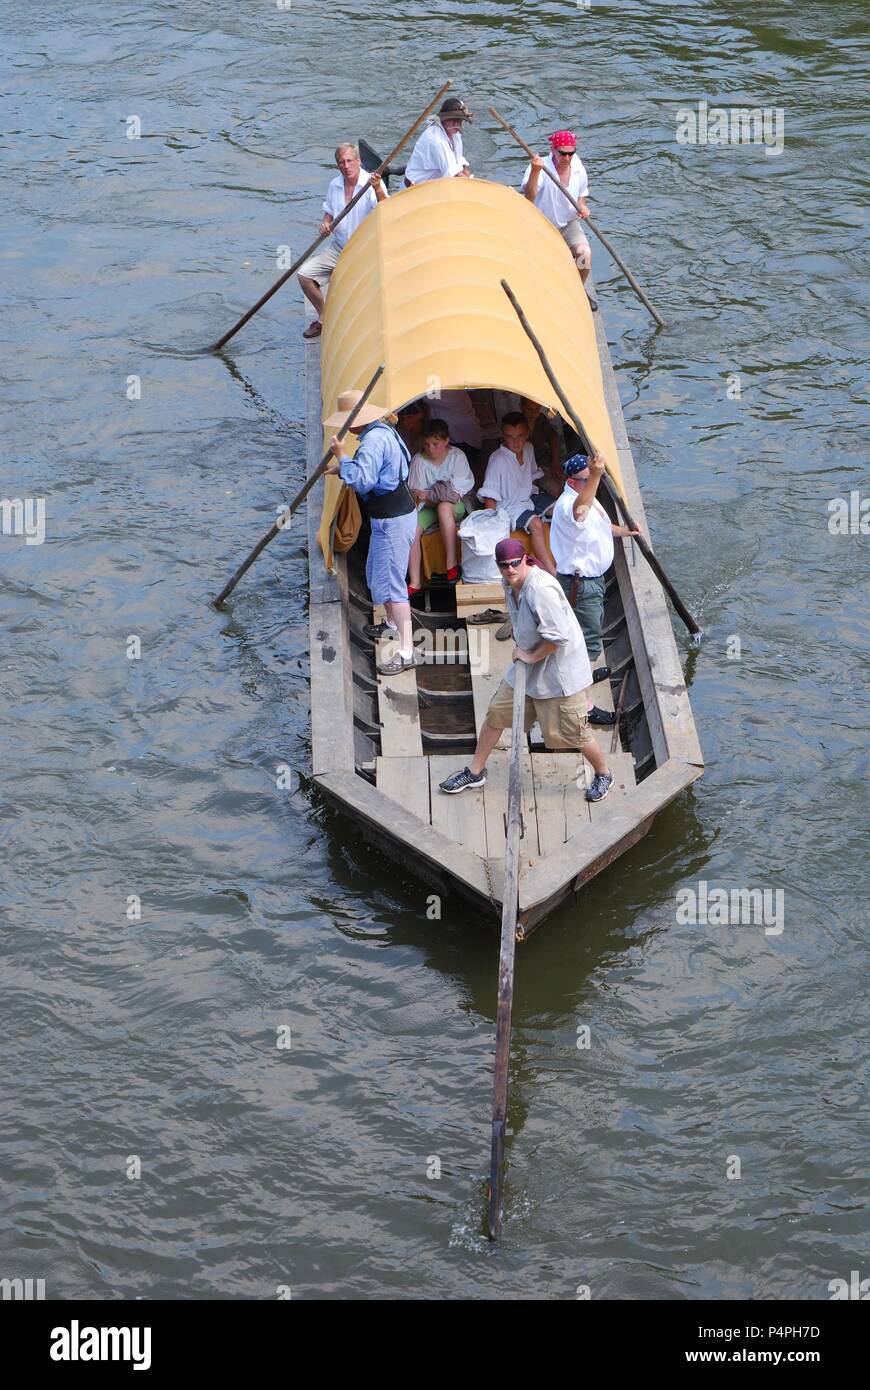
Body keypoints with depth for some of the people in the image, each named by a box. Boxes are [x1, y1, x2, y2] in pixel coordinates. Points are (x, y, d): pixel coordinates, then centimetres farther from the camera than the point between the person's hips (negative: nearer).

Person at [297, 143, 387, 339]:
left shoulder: (372, 184, -14)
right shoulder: (334, 185, 7)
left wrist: (378, 190, -48)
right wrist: (325, 223, -2)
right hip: (338, 248, 6)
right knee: (305, 274, -4)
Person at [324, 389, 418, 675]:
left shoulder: (374, 440, -23)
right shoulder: (382, 432, 10)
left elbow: (362, 482, -27)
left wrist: (341, 457, -21)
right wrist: (340, 468, 10)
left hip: (392, 521, -11)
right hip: (392, 515, 11)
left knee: (390, 581, -10)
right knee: (377, 573, 26)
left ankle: (406, 652, -12)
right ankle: (392, 625, 46)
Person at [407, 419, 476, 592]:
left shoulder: (457, 456, -10)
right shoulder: (419, 460, -5)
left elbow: (456, 493, -14)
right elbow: (415, 493, -1)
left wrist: (426, 495, -14)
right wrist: (438, 495, -18)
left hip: (457, 506, -3)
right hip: (429, 507, 3)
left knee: (444, 507, -38)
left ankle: (452, 564, -32)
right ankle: (414, 583, -25)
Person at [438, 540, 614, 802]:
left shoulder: (541, 589, -30)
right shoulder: (510, 583, -1)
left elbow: (558, 636, -31)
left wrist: (531, 656, -18)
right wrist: (522, 648, 7)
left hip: (560, 669, -9)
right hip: (529, 664, 9)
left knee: (569, 732, 1)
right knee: (496, 713, 13)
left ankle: (603, 774, 26)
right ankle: (475, 772, 29)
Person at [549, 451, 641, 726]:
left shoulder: (587, 496, 6)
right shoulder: (567, 505, -29)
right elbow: (579, 511, -57)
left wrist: (623, 531, 17)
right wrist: (595, 477, -69)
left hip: (593, 578, 11)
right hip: (579, 583, -11)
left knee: (594, 627, 31)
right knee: (589, 641, -7)